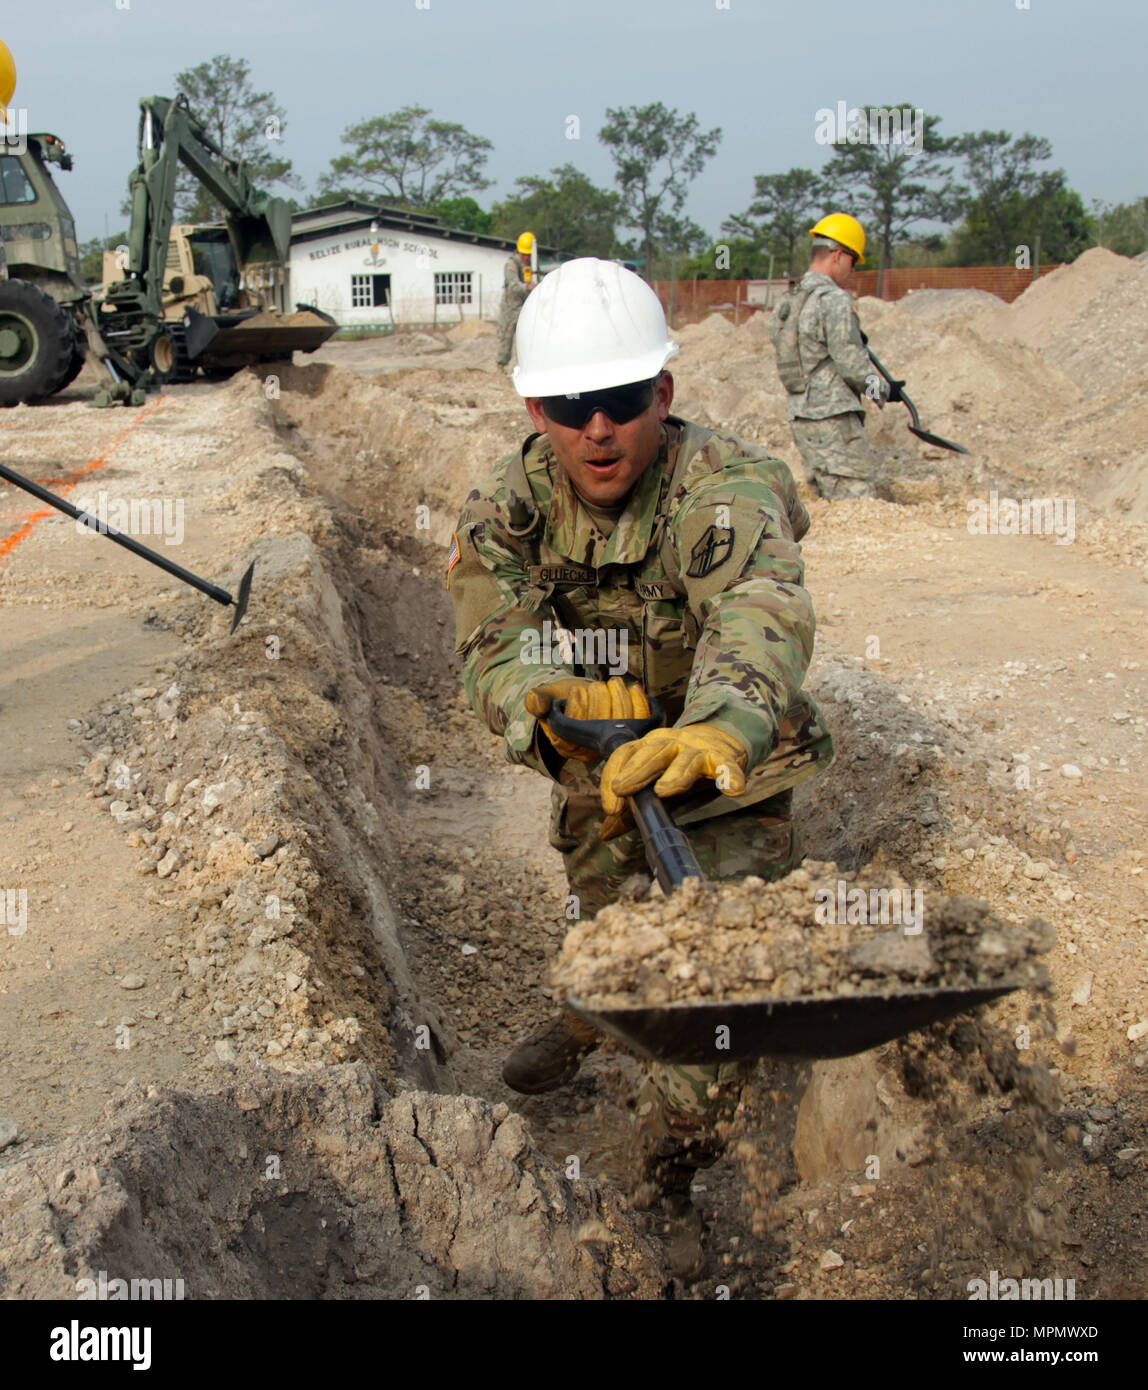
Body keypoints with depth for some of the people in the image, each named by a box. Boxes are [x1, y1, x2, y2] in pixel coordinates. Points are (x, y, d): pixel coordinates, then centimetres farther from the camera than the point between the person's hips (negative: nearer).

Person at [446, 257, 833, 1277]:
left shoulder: (724, 491, -33)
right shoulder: (507, 510, -17)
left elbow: (759, 614, -53)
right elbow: (494, 650, -27)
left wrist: (723, 728, -76)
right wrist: (553, 696, -52)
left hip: (728, 769, -3)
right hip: (599, 771, 4)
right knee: (611, 924, 23)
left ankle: (668, 1187, 18)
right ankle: (586, 1024, 61)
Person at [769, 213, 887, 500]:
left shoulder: (787, 301, 13)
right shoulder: (834, 299, -13)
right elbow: (850, 360, -16)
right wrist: (877, 384, 1)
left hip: (800, 415, 8)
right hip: (833, 416, -8)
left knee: (829, 496, 13)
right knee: (859, 496, -5)